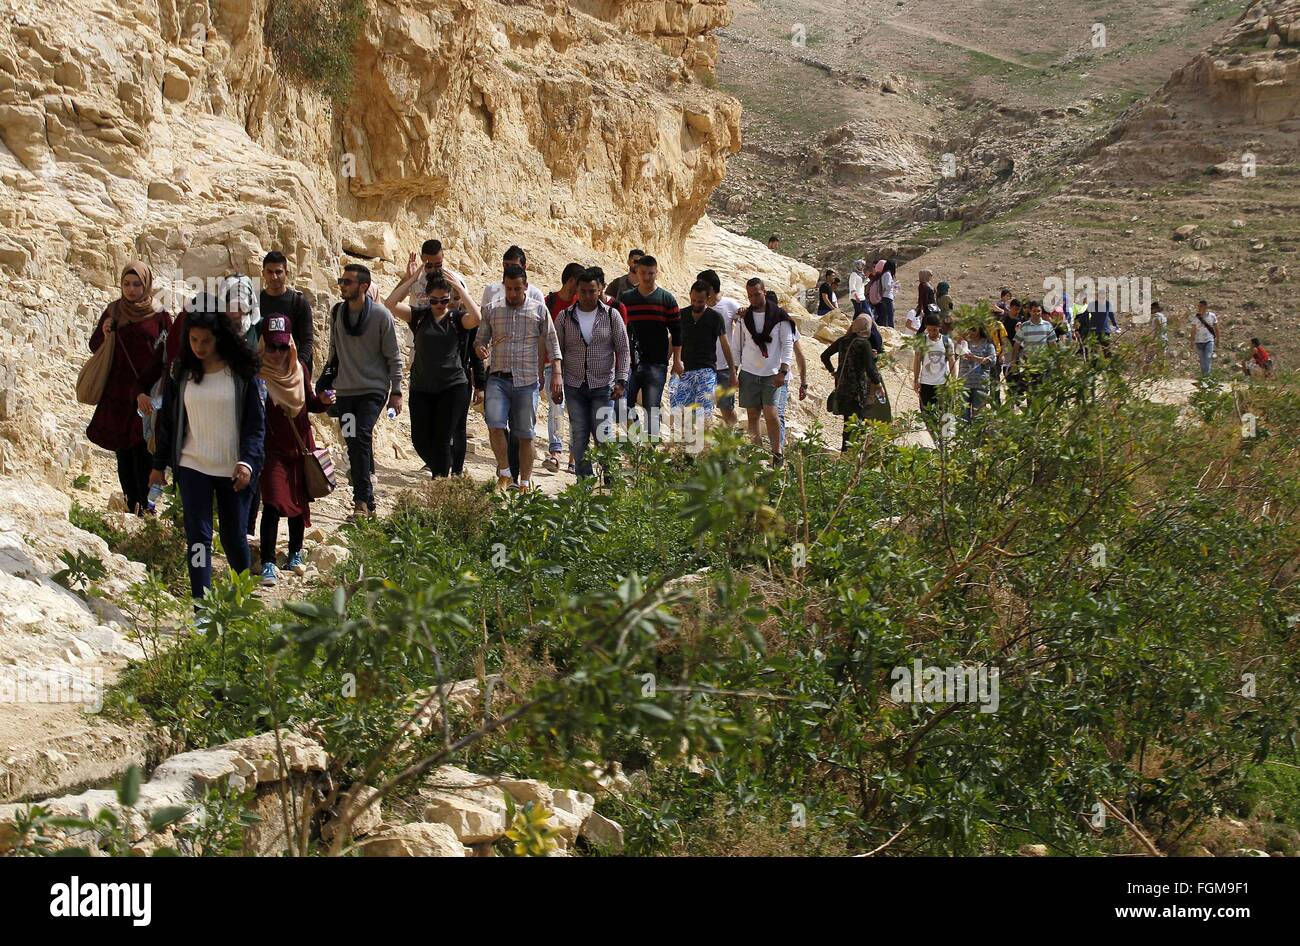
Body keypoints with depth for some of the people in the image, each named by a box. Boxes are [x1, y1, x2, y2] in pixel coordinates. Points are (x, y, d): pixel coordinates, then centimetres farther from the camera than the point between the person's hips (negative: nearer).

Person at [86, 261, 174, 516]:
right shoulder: (113, 311, 7)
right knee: (123, 453, 4)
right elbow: (95, 347, 12)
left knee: (143, 453, -7)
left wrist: (144, 392, -16)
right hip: (117, 395, 3)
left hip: (147, 395, -3)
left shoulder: (160, 316, -2)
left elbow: (167, 358, -6)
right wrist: (104, 335, -12)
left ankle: (145, 507, -2)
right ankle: (132, 508, 9)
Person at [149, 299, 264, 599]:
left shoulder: (242, 371, -5)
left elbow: (256, 422, -5)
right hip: (193, 468, 1)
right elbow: (167, 420, 10)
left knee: (234, 538, 10)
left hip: (234, 471, -1)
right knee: (198, 539, -6)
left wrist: (248, 462, -18)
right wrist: (159, 465, 9)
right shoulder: (181, 371, 2)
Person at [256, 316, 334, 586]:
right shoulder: (257, 373, -13)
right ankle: (268, 564, -10)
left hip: (300, 445, 5)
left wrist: (323, 401, -6)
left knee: (299, 502, 15)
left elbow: (309, 403, 13)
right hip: (272, 449, -5)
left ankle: (295, 553, 32)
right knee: (273, 504, -14)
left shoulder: (299, 368, 2)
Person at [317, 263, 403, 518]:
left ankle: (362, 501, -22)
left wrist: (396, 391, -4)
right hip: (344, 390, 5)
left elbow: (394, 356, -2)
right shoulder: (337, 313, 6)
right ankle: (366, 502, 11)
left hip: (373, 389, -5)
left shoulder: (380, 315, -7)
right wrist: (327, 379, 16)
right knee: (353, 442, 3)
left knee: (361, 437, -20)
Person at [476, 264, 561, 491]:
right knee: (495, 425, -18)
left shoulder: (539, 309, 3)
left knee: (525, 434, 4)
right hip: (498, 378, 1)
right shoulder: (491, 309, 7)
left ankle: (525, 483, 14)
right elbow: (481, 339, 14)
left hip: (526, 380, -1)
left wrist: (557, 373, -5)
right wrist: (481, 349, -10)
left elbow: (552, 343, 5)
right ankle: (504, 474, -2)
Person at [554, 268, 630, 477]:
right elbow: (556, 352, 8)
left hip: (603, 387, -2)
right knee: (579, 438, 3)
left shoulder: (611, 315, 0)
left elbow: (623, 350, 2)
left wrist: (621, 381, -6)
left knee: (603, 436, -8)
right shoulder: (564, 317, 3)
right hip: (574, 387, 2)